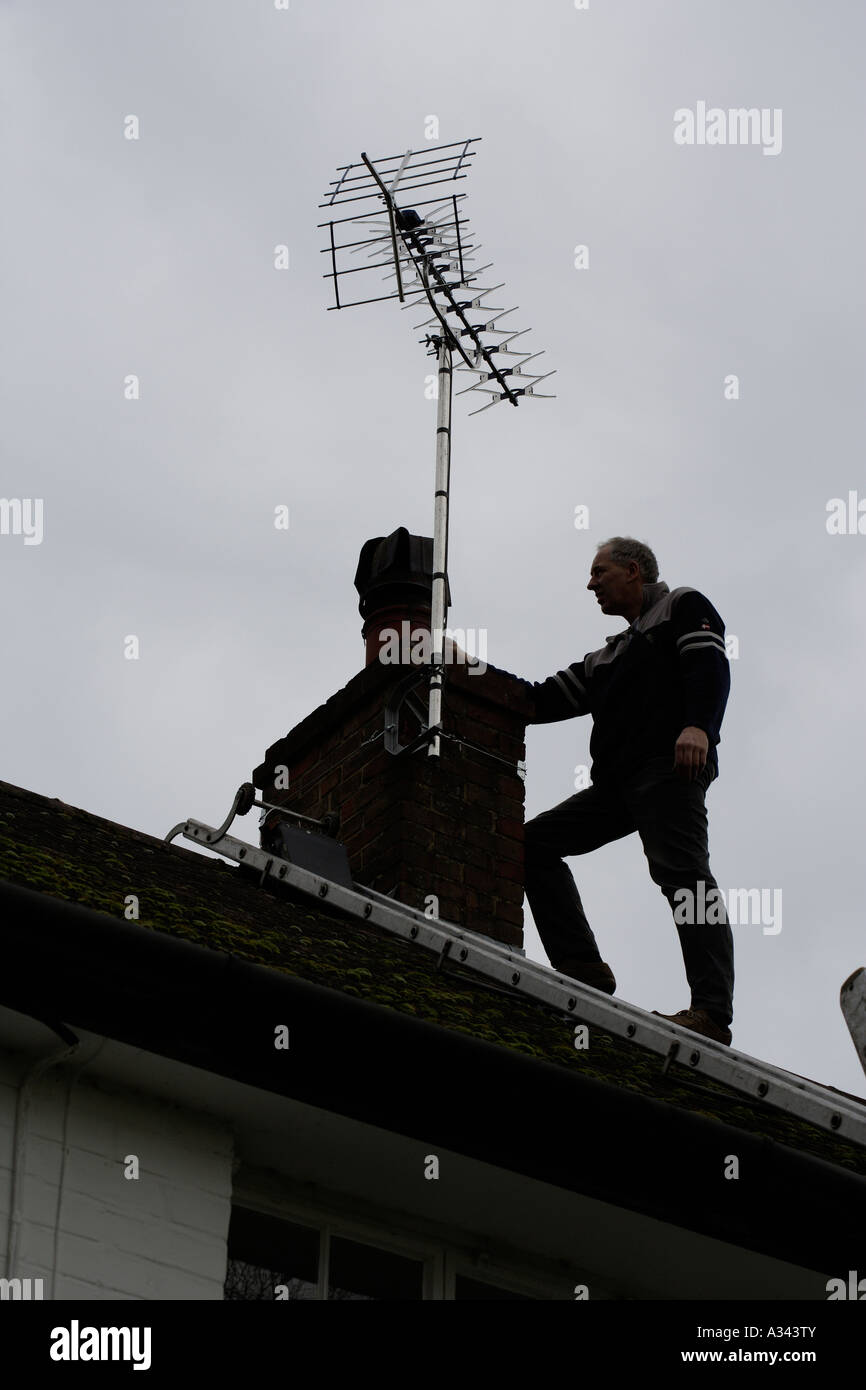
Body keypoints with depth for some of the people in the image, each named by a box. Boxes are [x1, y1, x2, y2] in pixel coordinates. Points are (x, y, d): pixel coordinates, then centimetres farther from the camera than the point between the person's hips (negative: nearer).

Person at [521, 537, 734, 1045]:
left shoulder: (683, 608, 14)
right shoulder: (607, 658, 35)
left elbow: (710, 665, -5)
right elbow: (543, 700, 31)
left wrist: (698, 725, -23)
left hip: (669, 764, -9)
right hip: (617, 782, 9)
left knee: (681, 872, -22)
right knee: (535, 841, 0)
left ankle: (712, 1012, -32)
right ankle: (583, 968, -12)